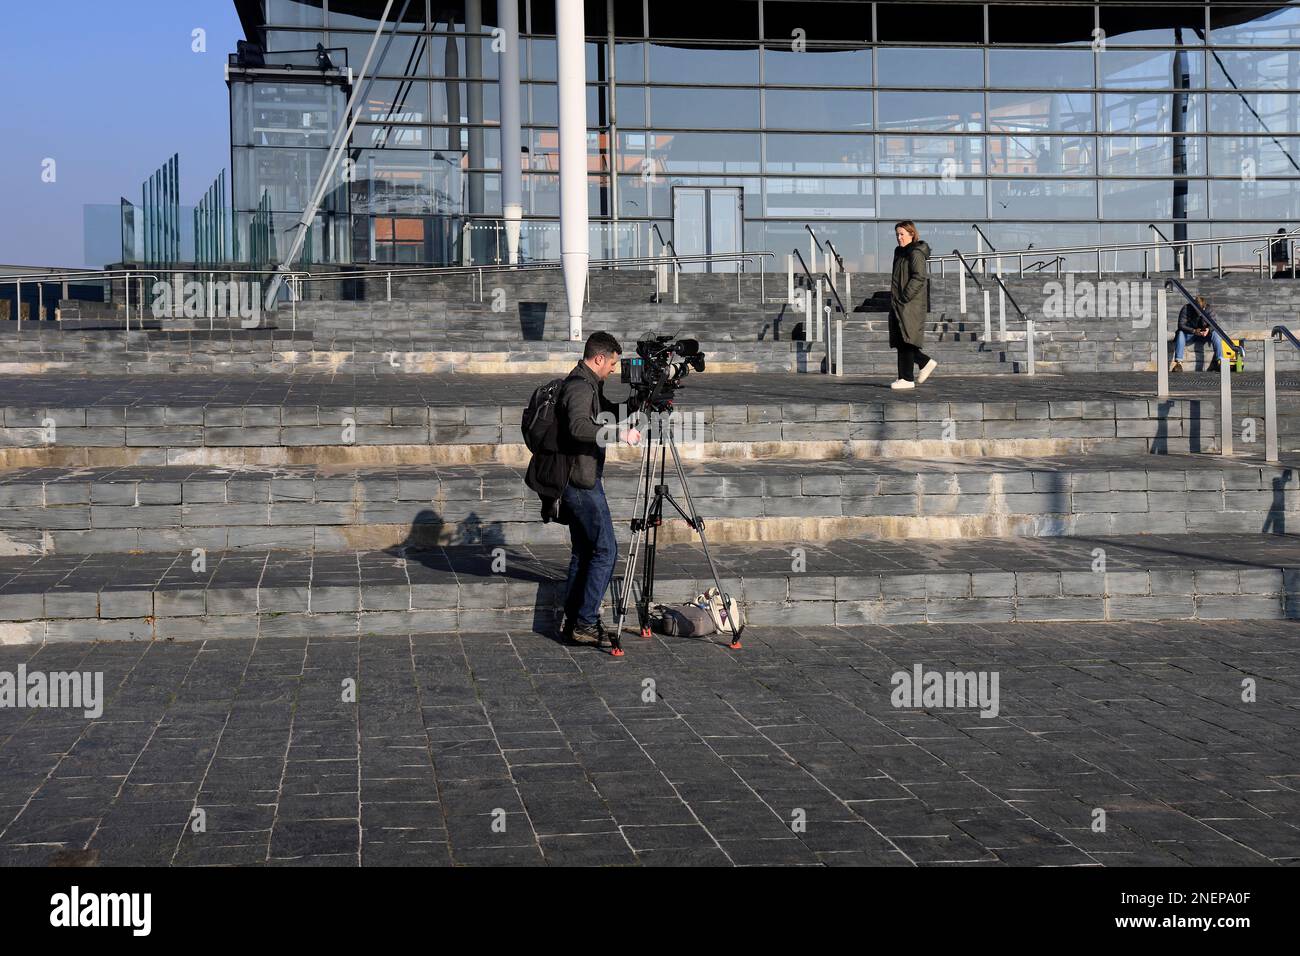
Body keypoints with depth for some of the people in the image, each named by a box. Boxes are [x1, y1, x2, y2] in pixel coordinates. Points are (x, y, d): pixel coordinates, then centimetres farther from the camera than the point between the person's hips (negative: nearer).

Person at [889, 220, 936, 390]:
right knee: (900, 341, 9)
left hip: (911, 305, -9)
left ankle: (906, 379, -7)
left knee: (905, 341, -9)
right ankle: (926, 363, 22)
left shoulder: (916, 253, -10)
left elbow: (919, 278, -20)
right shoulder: (900, 253, 19)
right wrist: (893, 298, 15)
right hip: (899, 305, 9)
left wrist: (904, 298, -21)